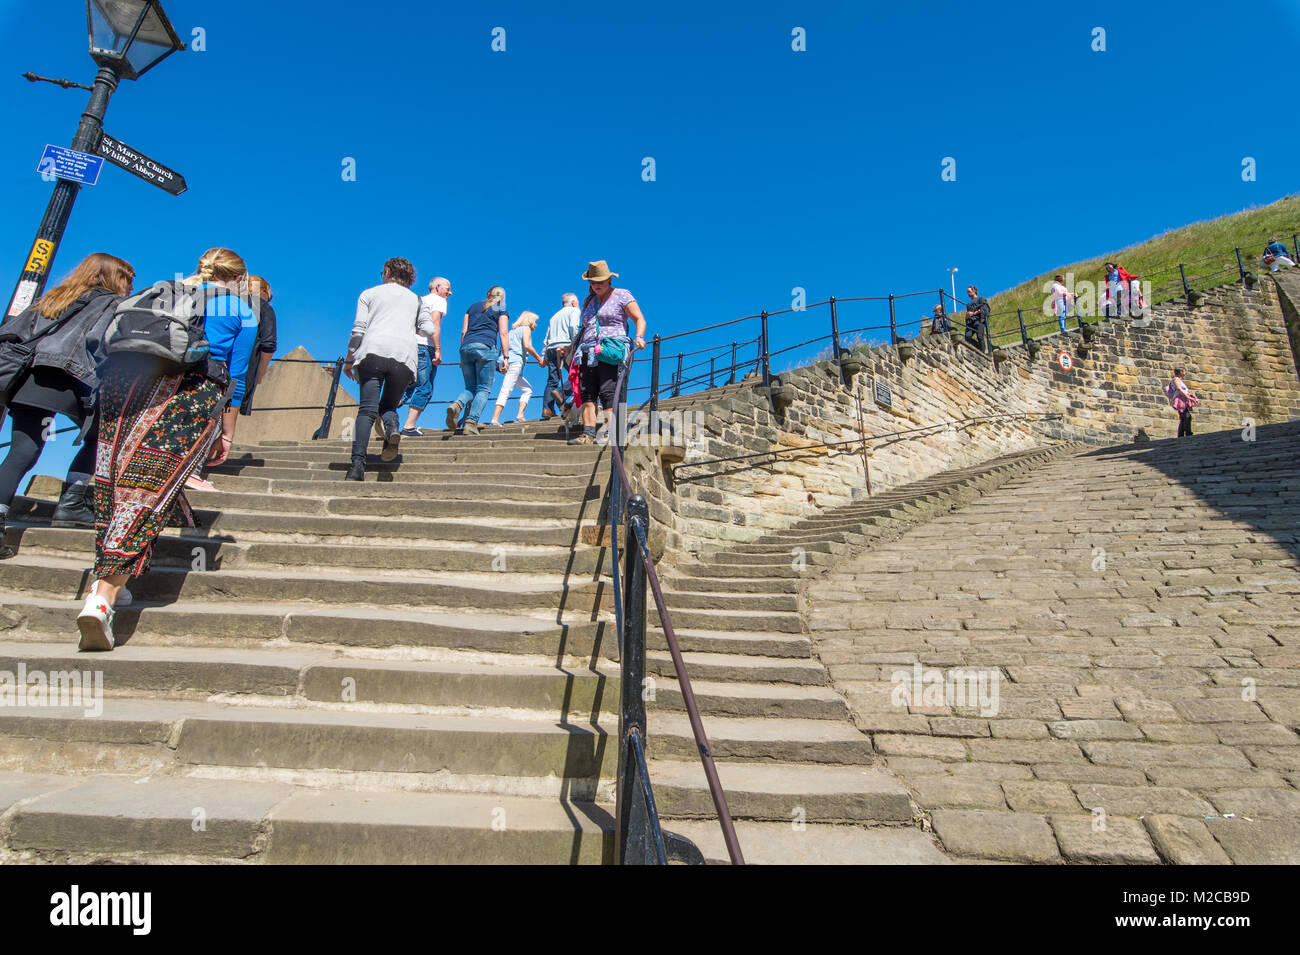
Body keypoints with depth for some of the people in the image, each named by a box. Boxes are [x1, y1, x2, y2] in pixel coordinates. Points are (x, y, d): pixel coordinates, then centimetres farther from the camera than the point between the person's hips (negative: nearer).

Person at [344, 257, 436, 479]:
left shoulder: (369, 293, 21)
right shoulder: (417, 299, 26)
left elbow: (358, 329, 10)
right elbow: (429, 329, 10)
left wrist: (349, 359, 17)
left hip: (373, 350, -1)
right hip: (404, 355, 1)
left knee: (367, 409, -9)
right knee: (388, 405, 14)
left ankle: (357, 464, -24)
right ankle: (393, 430, -21)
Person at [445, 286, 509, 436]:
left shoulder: (473, 307, 25)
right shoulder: (501, 310, 14)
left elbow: (463, 331, 19)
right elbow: (503, 333, 2)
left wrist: (463, 358, 21)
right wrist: (505, 357, 1)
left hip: (466, 347, 4)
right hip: (485, 347, -4)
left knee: (470, 388, 11)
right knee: (483, 389, -2)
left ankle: (457, 404, -21)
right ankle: (471, 421, -19)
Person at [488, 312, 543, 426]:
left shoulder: (513, 330, 29)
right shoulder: (526, 328, 7)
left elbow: (505, 347, 22)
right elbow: (527, 345, -10)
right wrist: (539, 360, -4)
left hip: (506, 362, 9)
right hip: (515, 362, -9)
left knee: (527, 389, 15)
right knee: (506, 391, -18)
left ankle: (520, 415, 0)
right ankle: (495, 419, -29)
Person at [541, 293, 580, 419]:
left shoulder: (554, 316, 30)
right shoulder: (574, 310, 11)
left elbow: (546, 337, 23)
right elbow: (573, 326, -11)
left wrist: (544, 355, 21)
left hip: (551, 349, 6)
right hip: (566, 346, -6)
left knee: (552, 380, 2)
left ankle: (547, 409, -9)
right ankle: (560, 393, -29)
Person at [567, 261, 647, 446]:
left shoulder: (621, 295, 9)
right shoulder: (589, 301, 26)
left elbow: (640, 319, 2)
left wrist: (639, 337, -16)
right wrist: (575, 349, 26)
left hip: (612, 352, -6)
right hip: (589, 353, 6)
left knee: (609, 393, -16)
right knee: (587, 394, -9)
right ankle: (588, 434, -14)